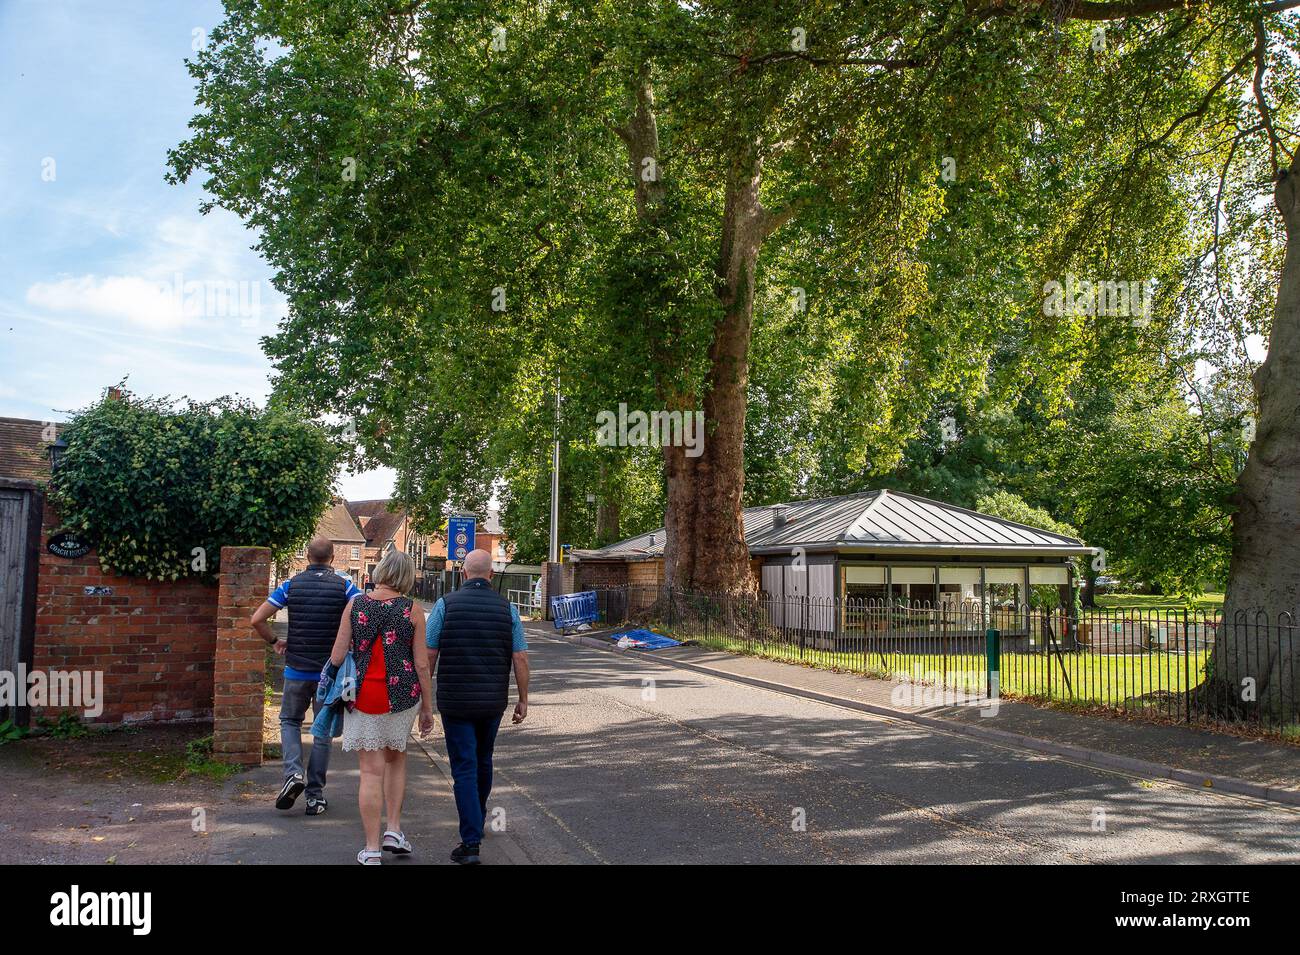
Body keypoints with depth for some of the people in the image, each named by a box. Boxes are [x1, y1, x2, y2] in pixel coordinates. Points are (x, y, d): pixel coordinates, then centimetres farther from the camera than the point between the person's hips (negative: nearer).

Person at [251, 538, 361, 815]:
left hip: (297, 669, 0)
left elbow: (257, 619, -5)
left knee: (290, 721, 19)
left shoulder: (291, 585, -1)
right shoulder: (344, 585, -4)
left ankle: (293, 773, -3)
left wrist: (274, 642, 11)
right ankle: (315, 796, 12)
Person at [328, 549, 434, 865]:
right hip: (401, 696, 0)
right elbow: (421, 664, -5)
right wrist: (427, 707, 5)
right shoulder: (412, 610, -5)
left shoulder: (355, 604, -2)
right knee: (396, 759, 23)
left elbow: (337, 655, -2)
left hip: (362, 696, 0)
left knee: (371, 771, 6)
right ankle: (394, 830, 19)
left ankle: (372, 849, 10)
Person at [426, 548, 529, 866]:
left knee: (464, 768, 0)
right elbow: (520, 658, -2)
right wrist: (523, 699, 6)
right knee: (483, 761, 22)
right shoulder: (506, 608, -1)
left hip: (455, 701, -3)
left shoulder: (446, 605, -7)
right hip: (493, 702, 3)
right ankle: (477, 821, 41)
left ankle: (471, 843, -5)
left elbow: (428, 655, -6)